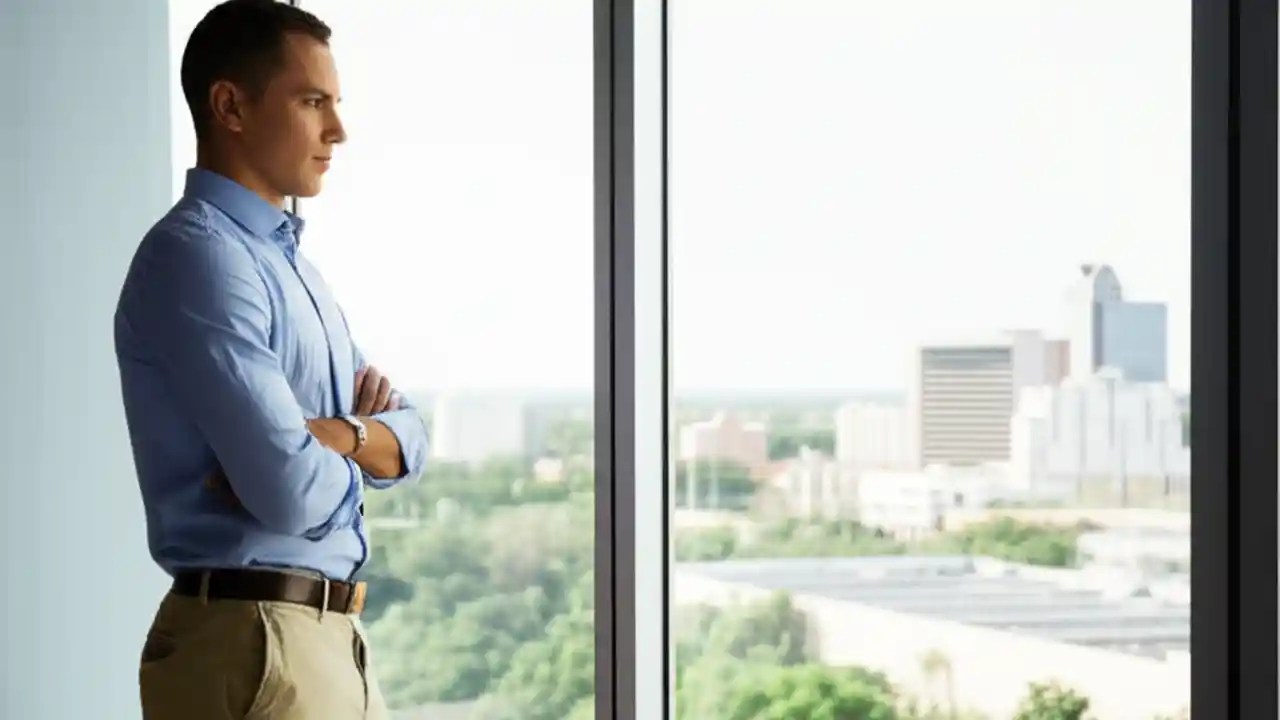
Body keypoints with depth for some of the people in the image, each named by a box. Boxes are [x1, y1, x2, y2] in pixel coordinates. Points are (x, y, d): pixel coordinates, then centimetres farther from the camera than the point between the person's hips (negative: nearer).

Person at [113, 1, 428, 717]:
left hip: (332, 635, 9)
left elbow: (408, 436, 12)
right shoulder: (196, 255, -15)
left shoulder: (292, 259, 17)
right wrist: (357, 455, -2)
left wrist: (335, 434, -10)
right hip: (252, 645, -9)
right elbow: (292, 490, -24)